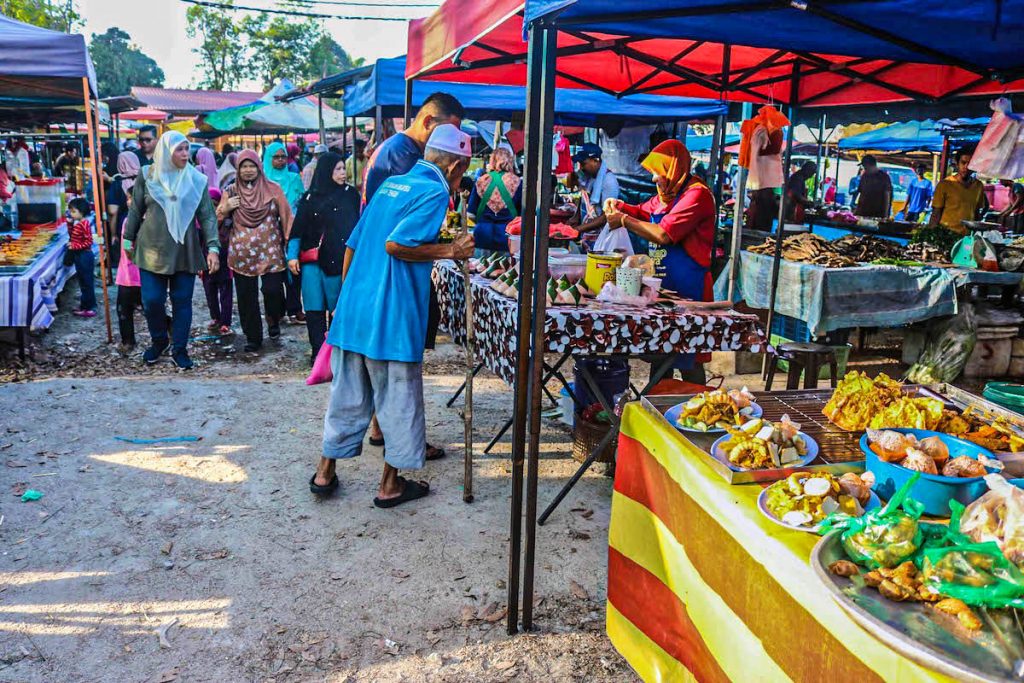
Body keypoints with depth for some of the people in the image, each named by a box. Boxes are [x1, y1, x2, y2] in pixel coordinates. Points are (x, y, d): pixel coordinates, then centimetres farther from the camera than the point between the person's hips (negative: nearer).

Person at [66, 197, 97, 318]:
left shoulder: (84, 224, -17)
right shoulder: (77, 224, 10)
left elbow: (88, 242, -21)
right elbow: (72, 236, 19)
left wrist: (74, 246, -22)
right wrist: (70, 224, 9)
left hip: (85, 256, -10)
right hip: (79, 256, 10)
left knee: (87, 282, -3)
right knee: (83, 281, 16)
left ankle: (89, 308, 2)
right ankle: (85, 304, 26)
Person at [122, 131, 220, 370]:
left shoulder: (197, 180, -2)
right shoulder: (147, 176, 0)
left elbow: (208, 216, -3)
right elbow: (135, 210, 9)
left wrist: (213, 247, -12)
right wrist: (128, 240, 12)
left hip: (185, 250, 0)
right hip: (152, 249, 0)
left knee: (182, 301, 4)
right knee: (152, 300, 0)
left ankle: (179, 349, 18)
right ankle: (158, 340, 26)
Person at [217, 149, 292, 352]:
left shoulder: (273, 189, 4)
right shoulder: (231, 191, 9)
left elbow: (286, 216, 3)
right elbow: (217, 219, 12)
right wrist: (226, 208, -9)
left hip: (270, 252, -2)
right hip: (242, 254, 2)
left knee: (272, 290, -12)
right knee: (246, 297, 2)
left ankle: (274, 320, 20)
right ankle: (253, 337, 15)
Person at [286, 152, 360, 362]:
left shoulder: (350, 194, 7)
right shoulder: (310, 199, 10)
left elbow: (358, 225, 1)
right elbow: (297, 229, 11)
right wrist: (292, 255, 0)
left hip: (339, 260, -1)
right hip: (312, 260, 1)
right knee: (314, 308, 0)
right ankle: (317, 351, 8)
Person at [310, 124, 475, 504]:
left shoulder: (390, 184, 17)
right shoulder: (434, 191, -8)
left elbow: (352, 245, 19)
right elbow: (395, 244, -21)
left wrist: (346, 297, 27)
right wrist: (449, 251, -11)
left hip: (353, 307, 8)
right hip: (392, 315, -8)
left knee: (348, 394, 17)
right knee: (399, 397, 7)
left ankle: (325, 473, 27)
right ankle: (391, 485, 17)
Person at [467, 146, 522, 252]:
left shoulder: (481, 181, 6)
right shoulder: (517, 182, 0)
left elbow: (471, 214, 6)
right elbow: (523, 213, 2)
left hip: (483, 233, 2)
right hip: (508, 235, -2)